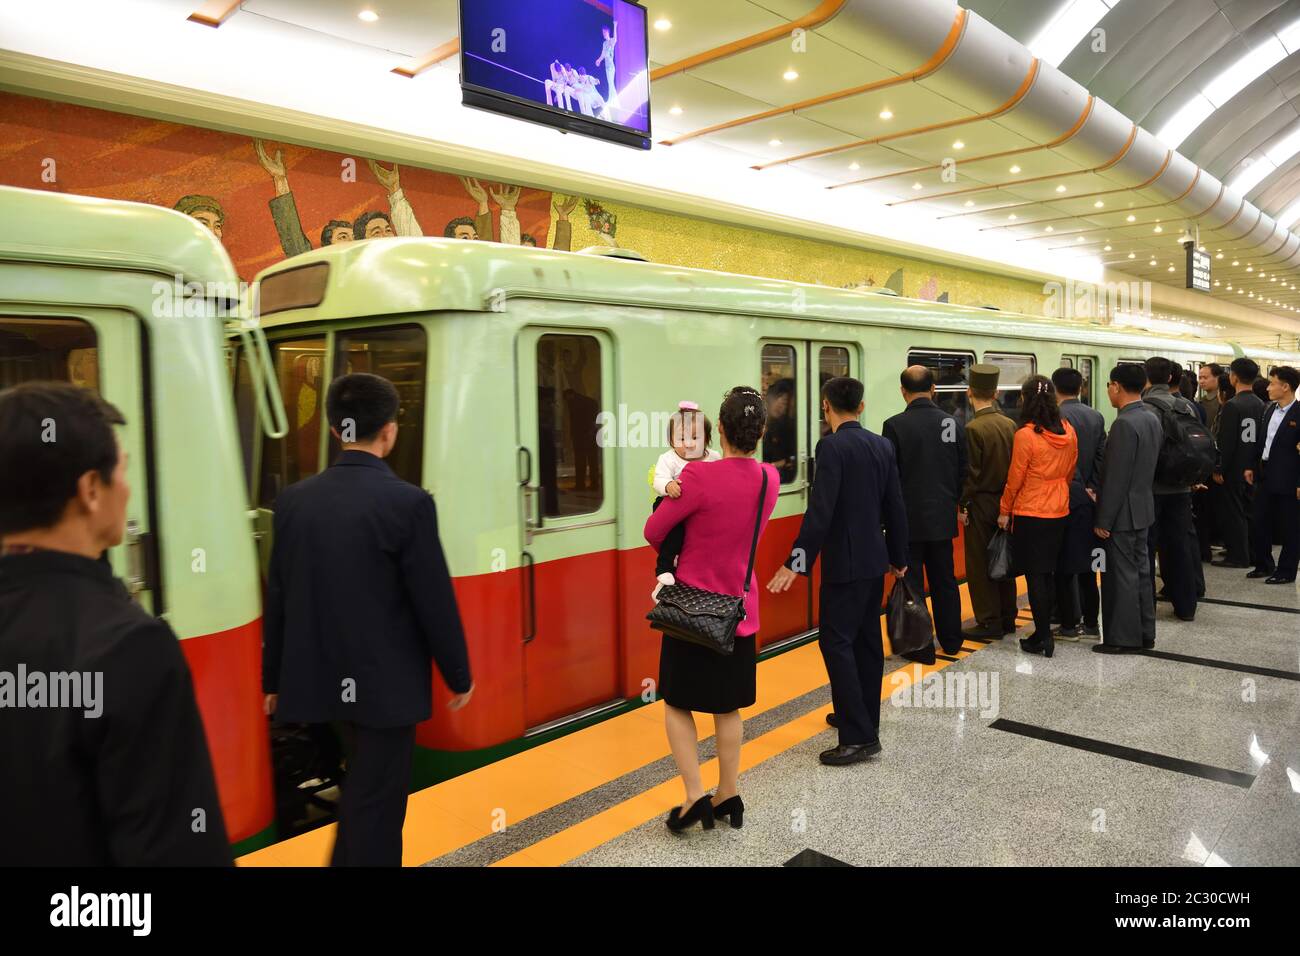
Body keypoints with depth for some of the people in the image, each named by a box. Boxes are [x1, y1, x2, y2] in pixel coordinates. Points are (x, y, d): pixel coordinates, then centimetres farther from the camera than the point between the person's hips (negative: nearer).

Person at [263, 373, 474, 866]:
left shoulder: (293, 500, -2)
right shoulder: (407, 502, -18)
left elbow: (278, 597, 5)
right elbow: (435, 601, -14)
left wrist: (275, 677, 16)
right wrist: (459, 674, 0)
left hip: (322, 675, 6)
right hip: (386, 680, -6)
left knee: (363, 783, 27)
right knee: (376, 798, 9)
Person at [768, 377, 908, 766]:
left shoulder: (832, 446, -16)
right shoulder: (882, 445, 6)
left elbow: (821, 509, -22)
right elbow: (895, 507, 10)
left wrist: (796, 562, -19)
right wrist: (899, 556, 20)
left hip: (845, 563, -8)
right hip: (875, 560, 8)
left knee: (836, 642, -4)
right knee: (867, 639, 17)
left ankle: (859, 735, -5)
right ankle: (864, 716, 29)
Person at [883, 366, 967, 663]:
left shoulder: (895, 425, -14)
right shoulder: (953, 423, 0)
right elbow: (963, 471, 7)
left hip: (908, 518, -5)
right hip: (943, 516, 5)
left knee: (912, 583, 3)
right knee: (945, 580, 17)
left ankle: (921, 647, 8)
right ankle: (951, 640, 28)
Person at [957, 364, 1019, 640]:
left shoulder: (973, 429, -16)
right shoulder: (1010, 425, 1)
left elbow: (971, 473, -16)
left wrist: (963, 505, -7)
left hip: (981, 505, -6)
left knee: (979, 565, 3)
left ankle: (990, 623, 7)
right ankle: (1007, 619, 23)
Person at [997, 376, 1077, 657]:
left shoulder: (1026, 435, -18)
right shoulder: (1068, 431, -1)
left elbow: (1015, 479, -12)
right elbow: (1071, 471, 9)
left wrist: (1004, 511, -1)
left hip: (1030, 513, -6)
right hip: (1059, 511, 6)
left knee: (1035, 575, 3)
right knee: (1048, 572, 16)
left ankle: (1043, 637, 7)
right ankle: (1045, 630, 25)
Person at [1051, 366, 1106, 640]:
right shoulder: (1096, 417, 6)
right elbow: (1102, 457, 2)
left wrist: (1082, 489, -5)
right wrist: (1092, 489, 1)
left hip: (1065, 499, -6)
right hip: (1089, 500, 6)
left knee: (1064, 566, 2)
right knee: (1087, 564, 14)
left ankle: (1069, 624, 7)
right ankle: (1091, 622, 20)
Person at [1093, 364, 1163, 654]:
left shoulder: (1124, 424, -21)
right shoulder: (1152, 418, 8)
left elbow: (1116, 478, -22)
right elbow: (1150, 464, 15)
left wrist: (1103, 520, -17)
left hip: (1123, 512, -9)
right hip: (1143, 507, 9)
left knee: (1122, 575, -1)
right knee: (1140, 571, 16)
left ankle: (1123, 638, 7)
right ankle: (1145, 633, 25)